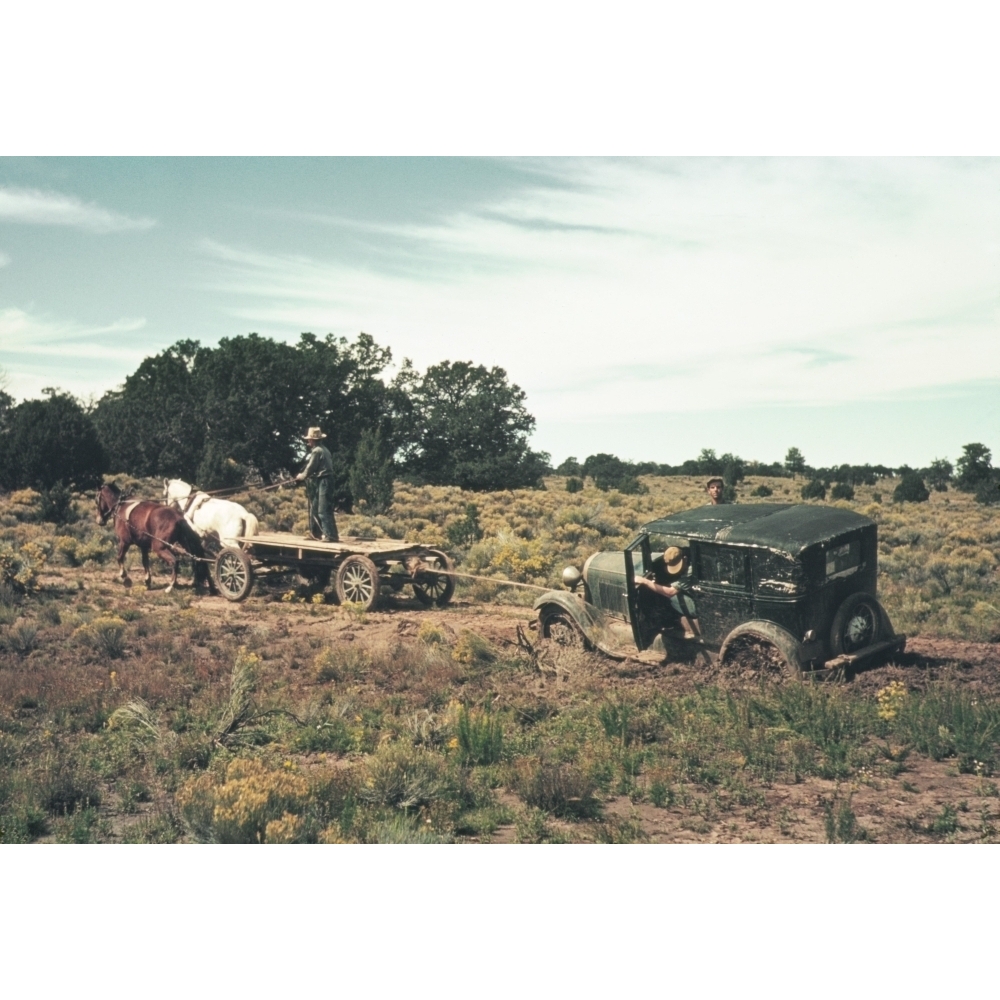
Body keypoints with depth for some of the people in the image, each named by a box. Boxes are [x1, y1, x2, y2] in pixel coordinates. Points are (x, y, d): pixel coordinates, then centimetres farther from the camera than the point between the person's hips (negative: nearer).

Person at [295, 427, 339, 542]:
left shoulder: (317, 451, -14)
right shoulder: (324, 449, 16)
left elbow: (310, 468, -11)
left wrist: (301, 476, 7)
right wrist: (304, 476, 17)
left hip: (323, 482, -10)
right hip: (324, 481, 10)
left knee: (323, 510, -11)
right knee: (315, 508, 17)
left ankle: (330, 535, -14)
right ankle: (315, 532, 25)